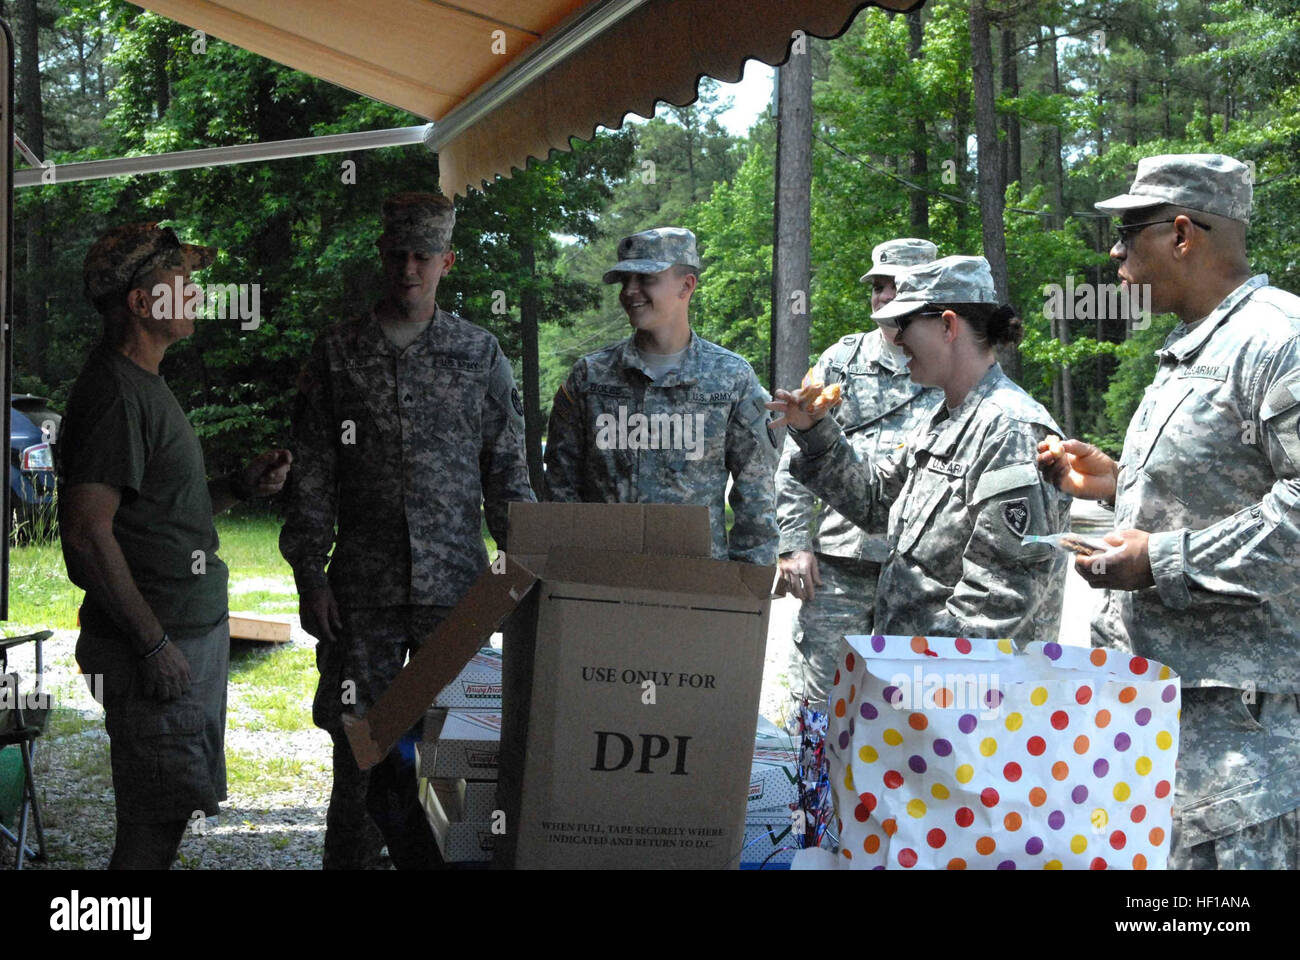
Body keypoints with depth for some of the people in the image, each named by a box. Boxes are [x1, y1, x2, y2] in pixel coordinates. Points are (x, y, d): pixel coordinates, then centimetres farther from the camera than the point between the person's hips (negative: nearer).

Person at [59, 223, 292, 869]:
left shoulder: (146, 384, 16)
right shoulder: (116, 392, -17)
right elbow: (88, 534, -23)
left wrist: (240, 487, 7)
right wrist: (154, 645, -21)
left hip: (195, 631, 10)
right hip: (163, 646, -10)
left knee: (179, 811, 15)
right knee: (155, 828, -3)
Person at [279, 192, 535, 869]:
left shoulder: (480, 354, 7)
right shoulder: (339, 352, 6)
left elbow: (507, 472, 9)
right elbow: (312, 476, 5)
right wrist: (309, 576, -1)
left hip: (455, 584, 0)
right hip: (363, 585, 0)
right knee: (359, 739, 2)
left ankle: (436, 856, 15)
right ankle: (351, 858, 14)